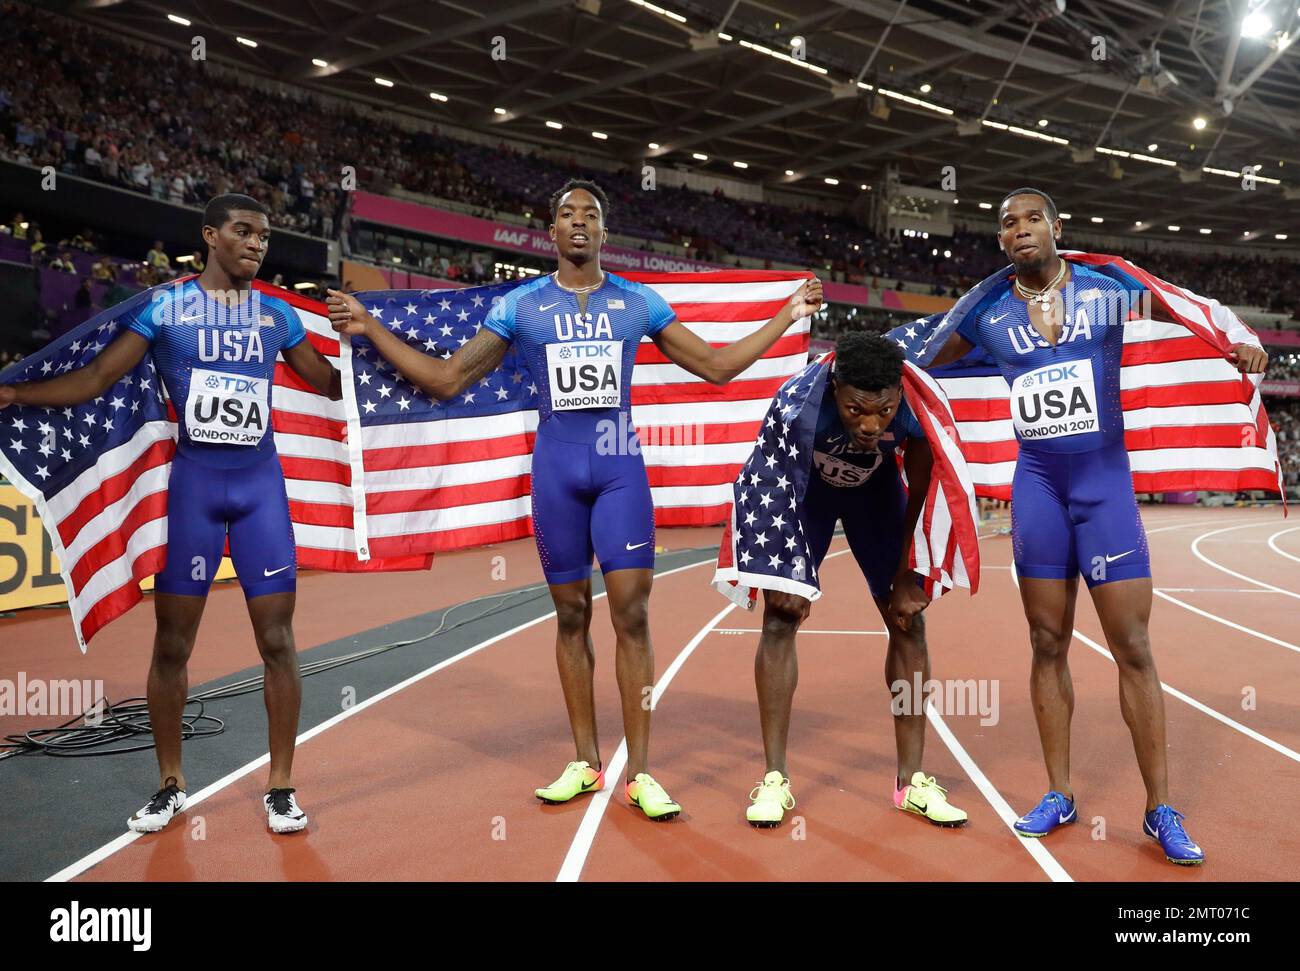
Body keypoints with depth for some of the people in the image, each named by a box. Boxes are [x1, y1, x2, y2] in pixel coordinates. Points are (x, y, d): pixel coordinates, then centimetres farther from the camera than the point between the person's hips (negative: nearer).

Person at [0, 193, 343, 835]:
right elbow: (95, 380, -3)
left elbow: (332, 385, 16)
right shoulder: (164, 306, 2)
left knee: (277, 640, -2)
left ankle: (280, 788, 11)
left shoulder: (276, 314, 8)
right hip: (193, 480, -1)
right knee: (172, 642, 5)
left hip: (260, 481, 1)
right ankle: (170, 786, 23)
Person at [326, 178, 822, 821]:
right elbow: (446, 381, 4)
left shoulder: (638, 302, 6)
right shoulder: (520, 305, 4)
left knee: (631, 612, -7)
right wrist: (371, 328, -3)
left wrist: (788, 315, 10)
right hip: (555, 468, 1)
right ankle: (585, 763, 19)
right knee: (571, 613, 6)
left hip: (620, 466, 0)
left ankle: (638, 773, 1)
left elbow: (717, 366, 11)